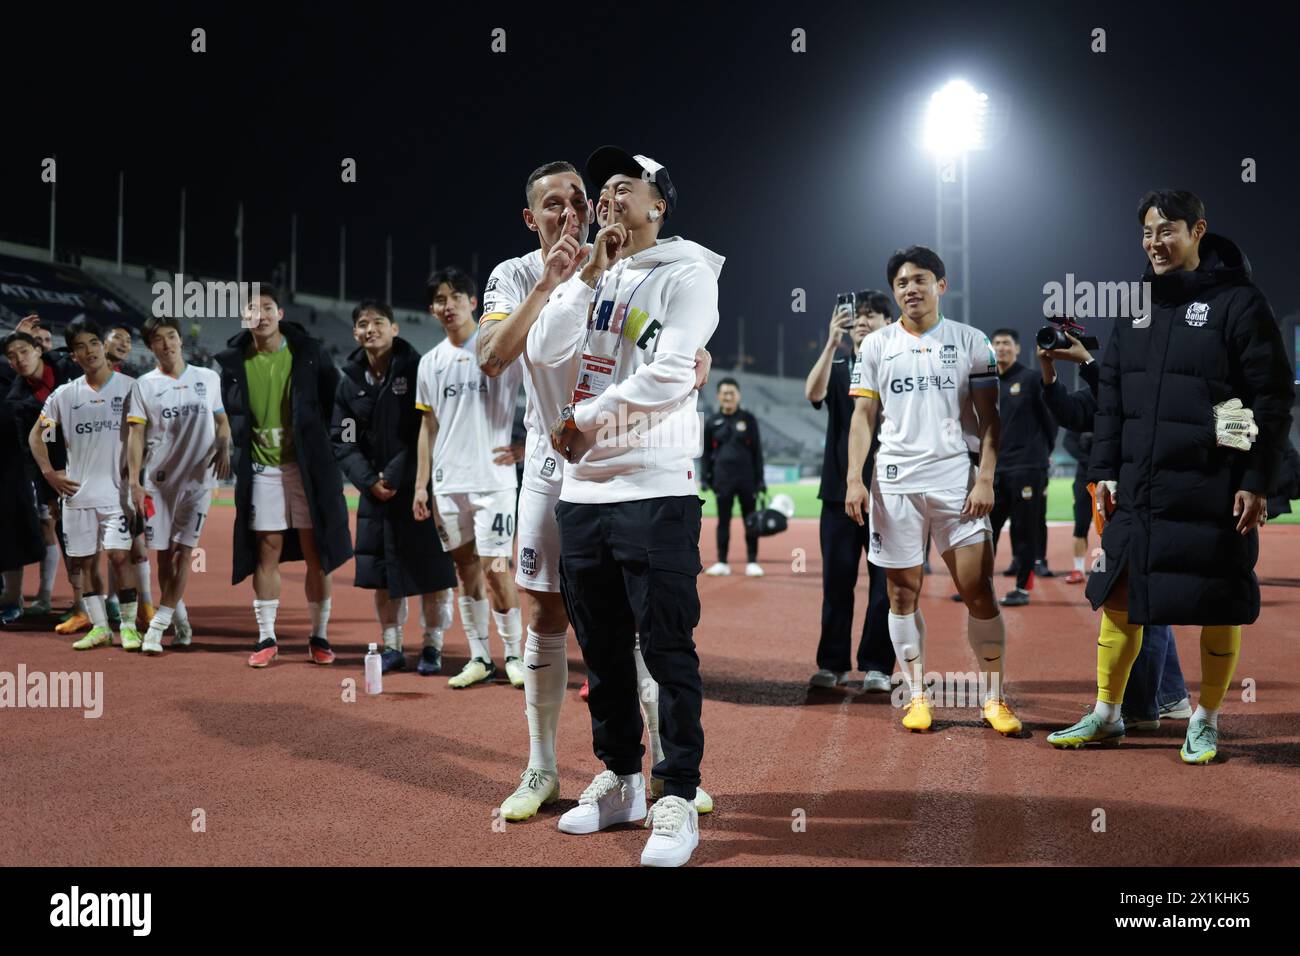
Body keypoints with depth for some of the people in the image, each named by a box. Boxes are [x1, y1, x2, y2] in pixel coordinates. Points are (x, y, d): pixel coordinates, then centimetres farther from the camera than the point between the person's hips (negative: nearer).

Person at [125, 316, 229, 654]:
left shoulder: (208, 378, 6)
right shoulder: (145, 385, 2)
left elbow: (222, 420, 15)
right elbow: (136, 435, -2)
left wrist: (224, 449, -6)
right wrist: (134, 482, -10)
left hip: (199, 477, 0)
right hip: (158, 478, 0)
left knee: (183, 550, -7)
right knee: (163, 552, 5)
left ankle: (157, 627, -6)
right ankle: (181, 621, 20)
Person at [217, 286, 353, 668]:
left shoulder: (308, 352, -1)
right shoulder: (233, 361, 3)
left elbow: (336, 400, 6)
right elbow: (228, 414, 16)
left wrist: (324, 445, 1)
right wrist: (238, 454, 9)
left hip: (307, 466, -1)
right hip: (261, 469, 1)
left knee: (317, 554, 2)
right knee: (267, 553, 3)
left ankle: (319, 637, 12)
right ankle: (267, 639, 10)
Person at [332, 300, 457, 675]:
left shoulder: (417, 370, -7)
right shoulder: (349, 381, 7)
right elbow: (343, 440, 5)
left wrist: (395, 476, -13)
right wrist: (370, 481, -9)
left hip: (420, 486, -4)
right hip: (375, 491, 4)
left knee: (432, 570, -1)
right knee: (381, 572, 8)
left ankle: (433, 647, 13)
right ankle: (392, 647, 20)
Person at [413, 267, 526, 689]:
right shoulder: (431, 362, 11)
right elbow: (428, 427, 14)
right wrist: (421, 485, 10)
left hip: (493, 478, -4)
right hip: (448, 481, 4)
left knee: (495, 568, -7)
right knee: (466, 567, 8)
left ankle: (514, 653, 10)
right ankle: (480, 657, 16)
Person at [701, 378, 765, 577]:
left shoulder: (748, 419, 3)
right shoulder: (712, 422, 6)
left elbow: (757, 450, 4)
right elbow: (705, 452, 10)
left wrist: (760, 478, -1)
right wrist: (704, 477, 2)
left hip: (746, 478, -1)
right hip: (722, 478, 1)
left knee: (750, 521, 2)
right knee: (723, 521, 6)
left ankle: (752, 562, 8)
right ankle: (722, 563, 13)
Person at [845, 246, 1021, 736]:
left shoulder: (971, 342, 5)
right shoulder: (876, 346, 8)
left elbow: (988, 418, 4)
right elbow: (863, 417, 8)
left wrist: (985, 479, -7)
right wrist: (854, 478, -3)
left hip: (955, 479, -1)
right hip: (895, 482, 1)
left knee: (978, 590, -5)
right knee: (902, 592, 3)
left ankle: (994, 698, 5)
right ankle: (916, 696, 14)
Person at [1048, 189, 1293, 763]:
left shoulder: (1238, 303, -6)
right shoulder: (1137, 306, 11)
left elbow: (1272, 399, -8)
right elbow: (1110, 397, 14)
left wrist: (1256, 481, -12)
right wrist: (1104, 471, 8)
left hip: (1211, 495, -5)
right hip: (1136, 490, 5)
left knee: (1217, 611, 4)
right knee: (1117, 598, 10)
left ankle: (1205, 722, 20)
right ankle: (1106, 715, 23)